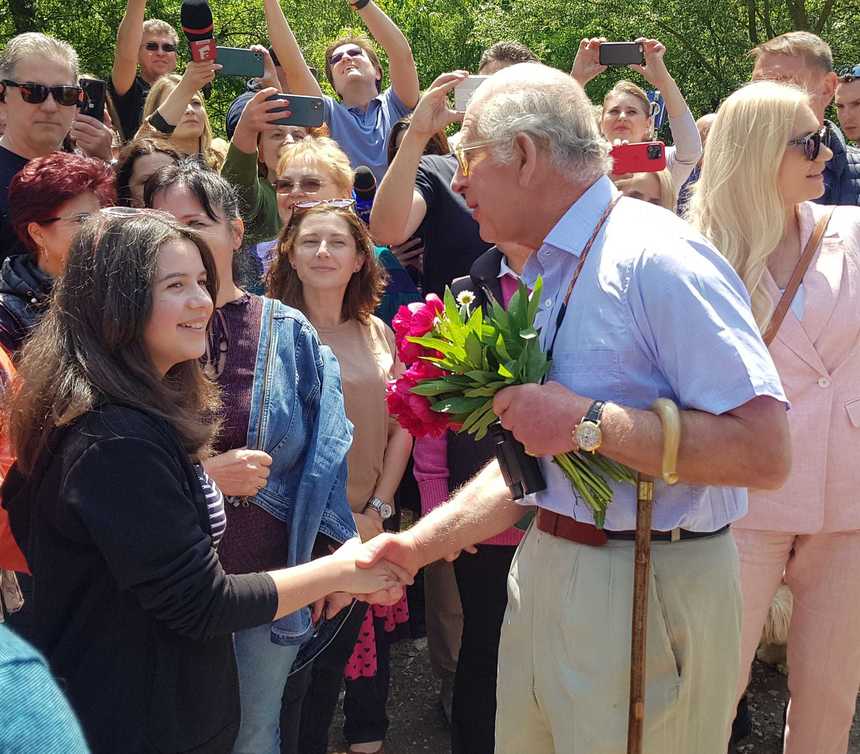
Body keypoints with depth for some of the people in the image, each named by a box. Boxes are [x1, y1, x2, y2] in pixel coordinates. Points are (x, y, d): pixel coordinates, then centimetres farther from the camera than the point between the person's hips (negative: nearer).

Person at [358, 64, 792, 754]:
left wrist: (587, 422, -24)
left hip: (647, 591, -8)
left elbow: (764, 451, -26)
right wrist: (417, 545, 7)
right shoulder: (544, 276, 11)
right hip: (545, 573, 8)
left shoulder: (656, 257, -18)